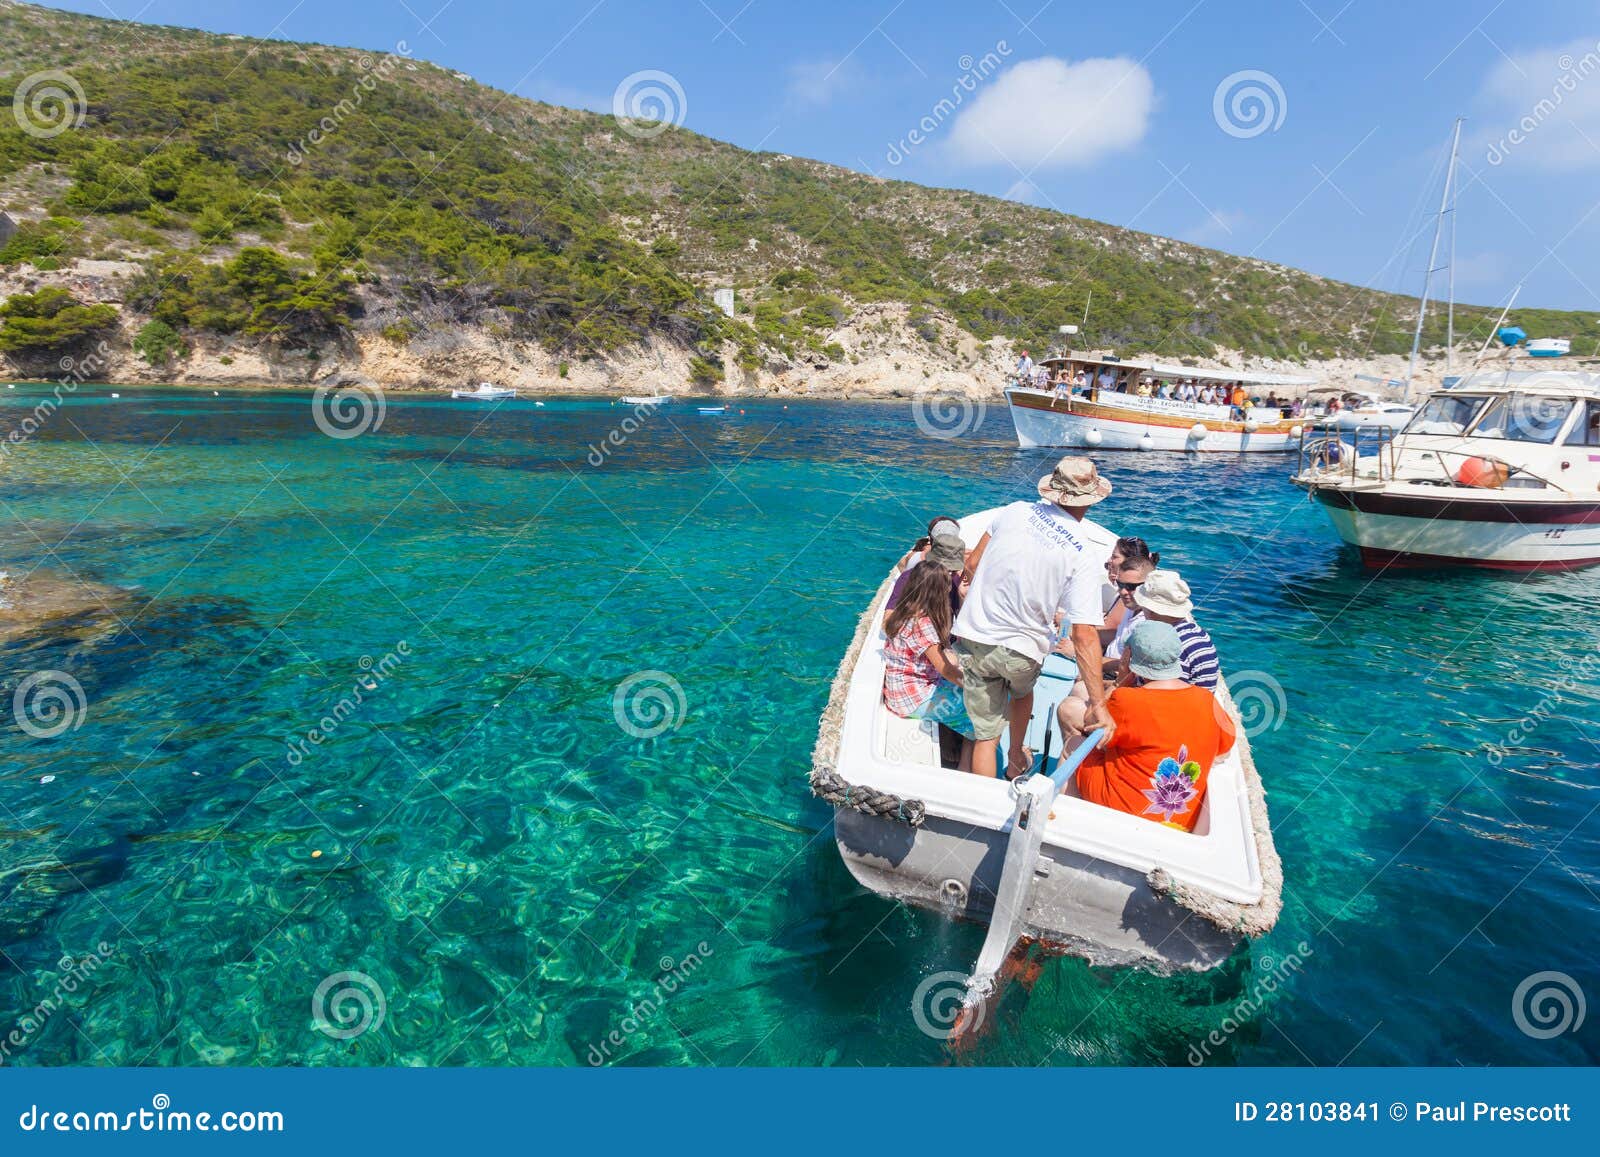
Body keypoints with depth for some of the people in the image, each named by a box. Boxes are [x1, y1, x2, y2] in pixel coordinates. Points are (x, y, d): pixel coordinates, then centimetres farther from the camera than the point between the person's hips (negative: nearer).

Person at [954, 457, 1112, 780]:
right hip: (1021, 652, -1)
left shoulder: (1016, 510, -6)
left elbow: (974, 562, 5)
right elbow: (1084, 637, -20)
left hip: (973, 636, 1)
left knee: (985, 734, 12)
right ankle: (1016, 762, 53)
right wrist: (1098, 702, -16)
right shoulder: (1084, 554, -15)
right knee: (1022, 691, 35)